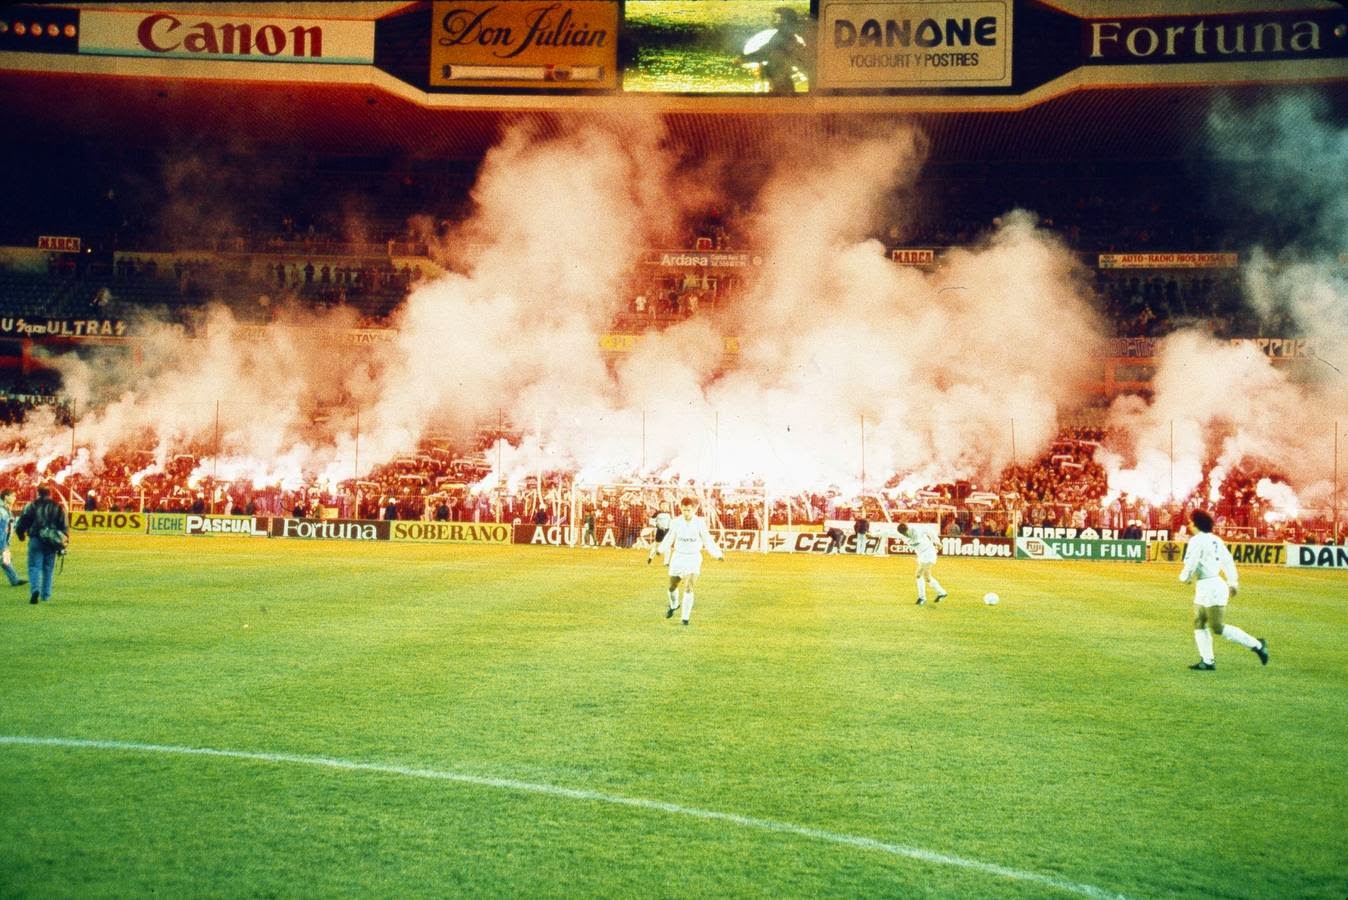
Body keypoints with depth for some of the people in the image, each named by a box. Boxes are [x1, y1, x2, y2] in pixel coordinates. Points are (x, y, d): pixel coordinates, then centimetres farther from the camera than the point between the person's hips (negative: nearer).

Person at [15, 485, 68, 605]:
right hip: (52, 541, 3)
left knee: (34, 566, -2)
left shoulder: (32, 506, 2)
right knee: (48, 568, 13)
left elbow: (22, 522, 1)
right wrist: (64, 541, 10)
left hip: (36, 540, -3)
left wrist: (21, 534, 18)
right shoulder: (58, 507, 10)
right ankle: (46, 595, 15)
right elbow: (64, 526, 6)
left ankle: (35, 589, -25)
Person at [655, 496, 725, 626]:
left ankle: (685, 618, -6)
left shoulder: (699, 523, -9)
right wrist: (661, 549, -21)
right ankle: (673, 605, 46)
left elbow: (708, 540, -3)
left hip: (693, 558, -2)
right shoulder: (676, 523, -5)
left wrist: (718, 554, -12)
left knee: (688, 589, -14)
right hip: (678, 557, 2)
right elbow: (669, 538, -2)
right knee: (672, 587, 14)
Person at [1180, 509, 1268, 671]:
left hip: (1209, 586, -10)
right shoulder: (1216, 540, 14)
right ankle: (1207, 661, 8)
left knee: (1218, 628, -6)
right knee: (1199, 624, 11)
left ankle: (1256, 645, -3)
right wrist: (1233, 583, 23)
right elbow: (1228, 561, 17)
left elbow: (1190, 564, -19)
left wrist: (1184, 577, 1)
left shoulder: (1197, 541, -13)